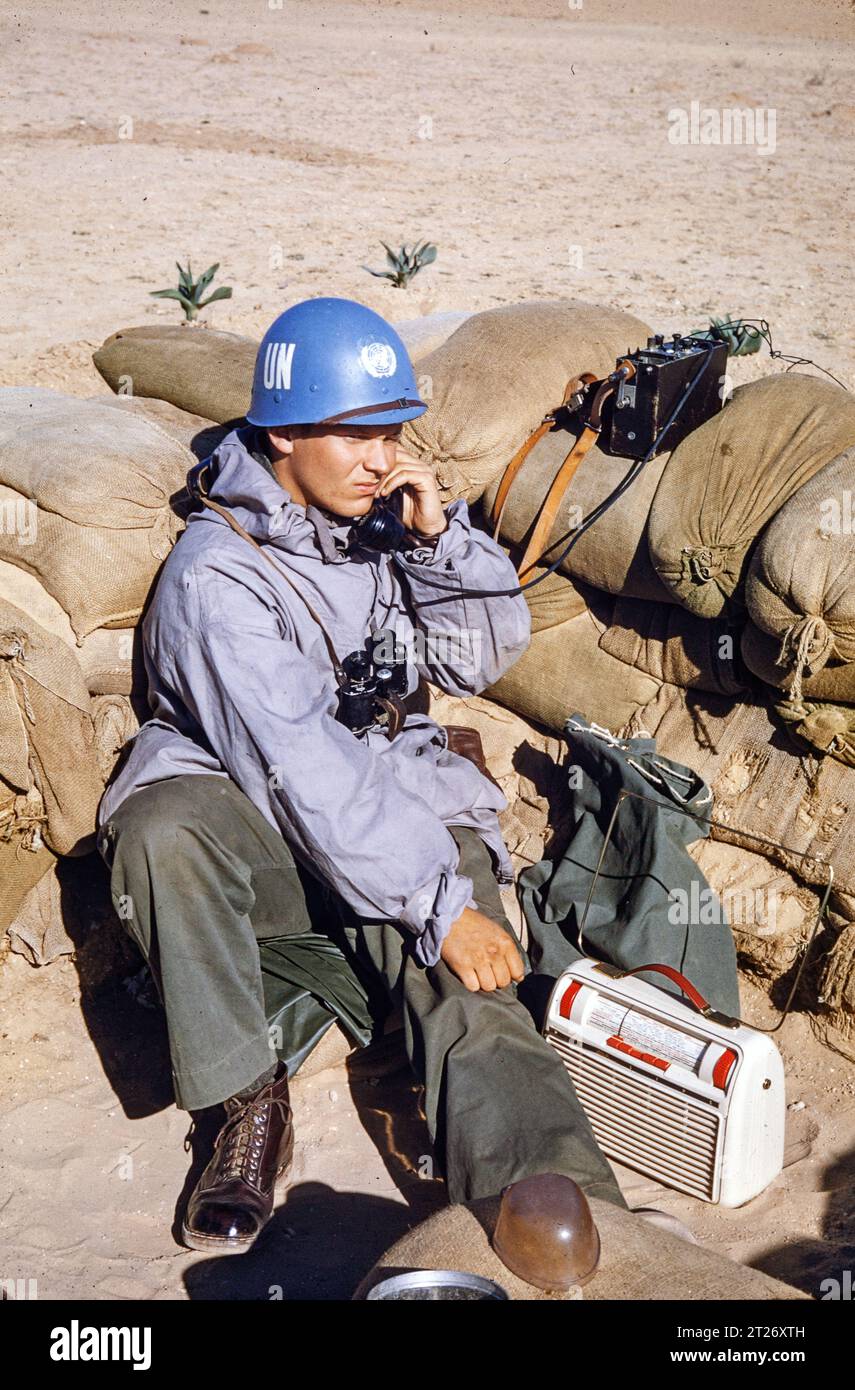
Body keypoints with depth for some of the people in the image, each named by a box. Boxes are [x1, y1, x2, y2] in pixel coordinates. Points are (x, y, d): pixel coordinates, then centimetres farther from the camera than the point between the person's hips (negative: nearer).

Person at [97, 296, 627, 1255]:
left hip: (404, 808, 3)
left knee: (470, 995, -24)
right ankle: (253, 1104, -18)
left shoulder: (382, 522, 4)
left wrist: (437, 538, -10)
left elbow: (488, 652, 8)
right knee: (162, 828, -35)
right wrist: (442, 905, -29)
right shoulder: (216, 575, -16)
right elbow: (303, 770, -25)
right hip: (266, 838, -3)